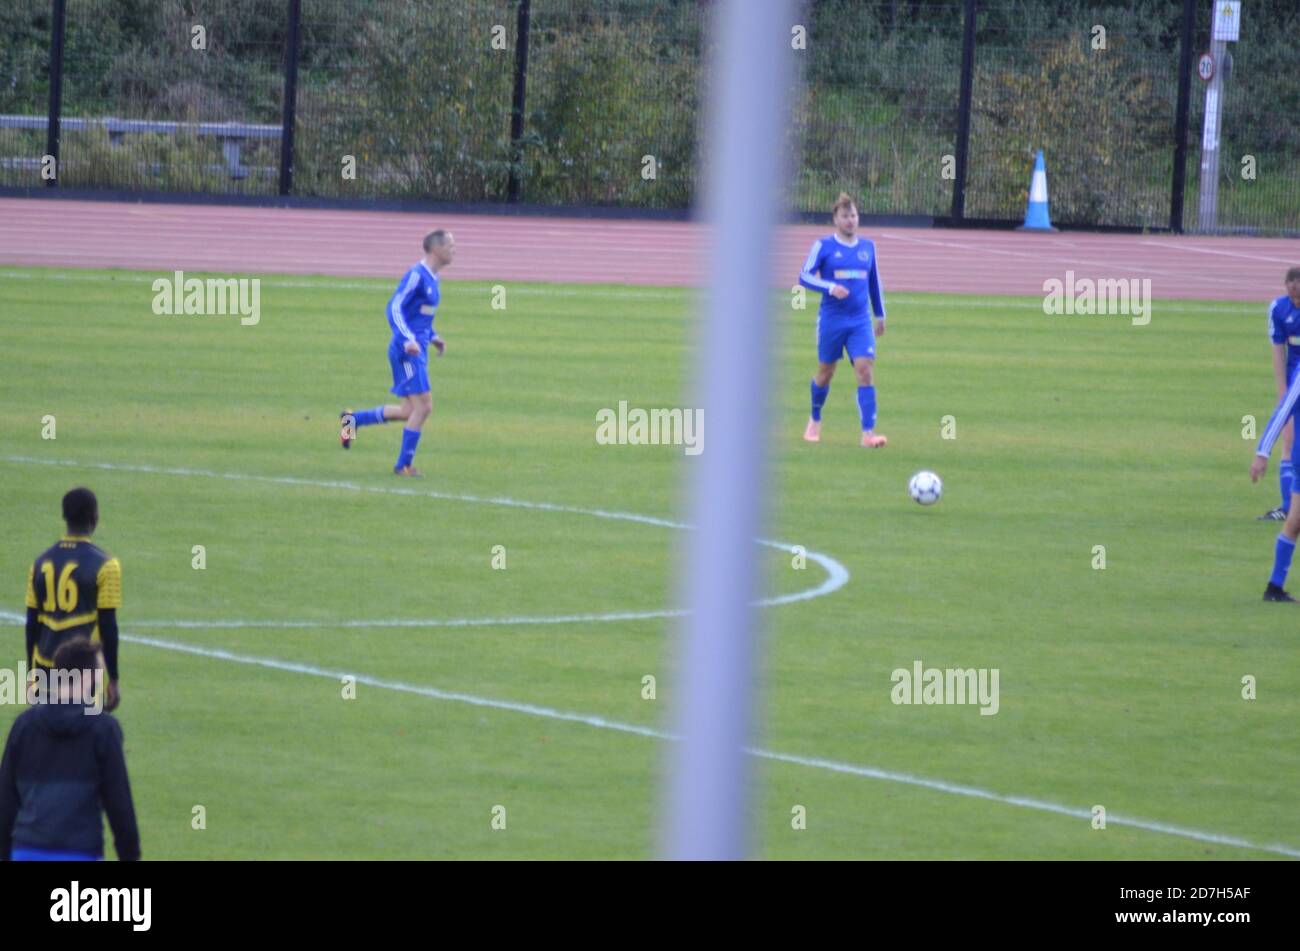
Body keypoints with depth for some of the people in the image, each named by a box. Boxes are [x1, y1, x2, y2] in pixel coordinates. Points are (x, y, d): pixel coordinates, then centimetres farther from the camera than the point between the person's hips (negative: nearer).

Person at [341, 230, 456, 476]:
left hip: (417, 351, 10)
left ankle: (353, 419, 23)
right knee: (423, 407, -10)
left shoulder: (432, 278, 16)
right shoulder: (416, 275, -13)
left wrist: (433, 338, 18)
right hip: (407, 351, -10)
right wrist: (408, 340, -27)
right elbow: (395, 307, -18)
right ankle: (404, 465, -2)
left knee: (409, 411, 11)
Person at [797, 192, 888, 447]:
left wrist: (880, 314, 22)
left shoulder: (868, 247, 8)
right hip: (831, 320, -2)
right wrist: (831, 288, -22)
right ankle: (815, 421, 37)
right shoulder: (823, 245, -3)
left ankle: (868, 432, -17)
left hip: (860, 321, 2)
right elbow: (805, 276, -7)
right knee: (825, 372, 10)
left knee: (866, 370, -13)